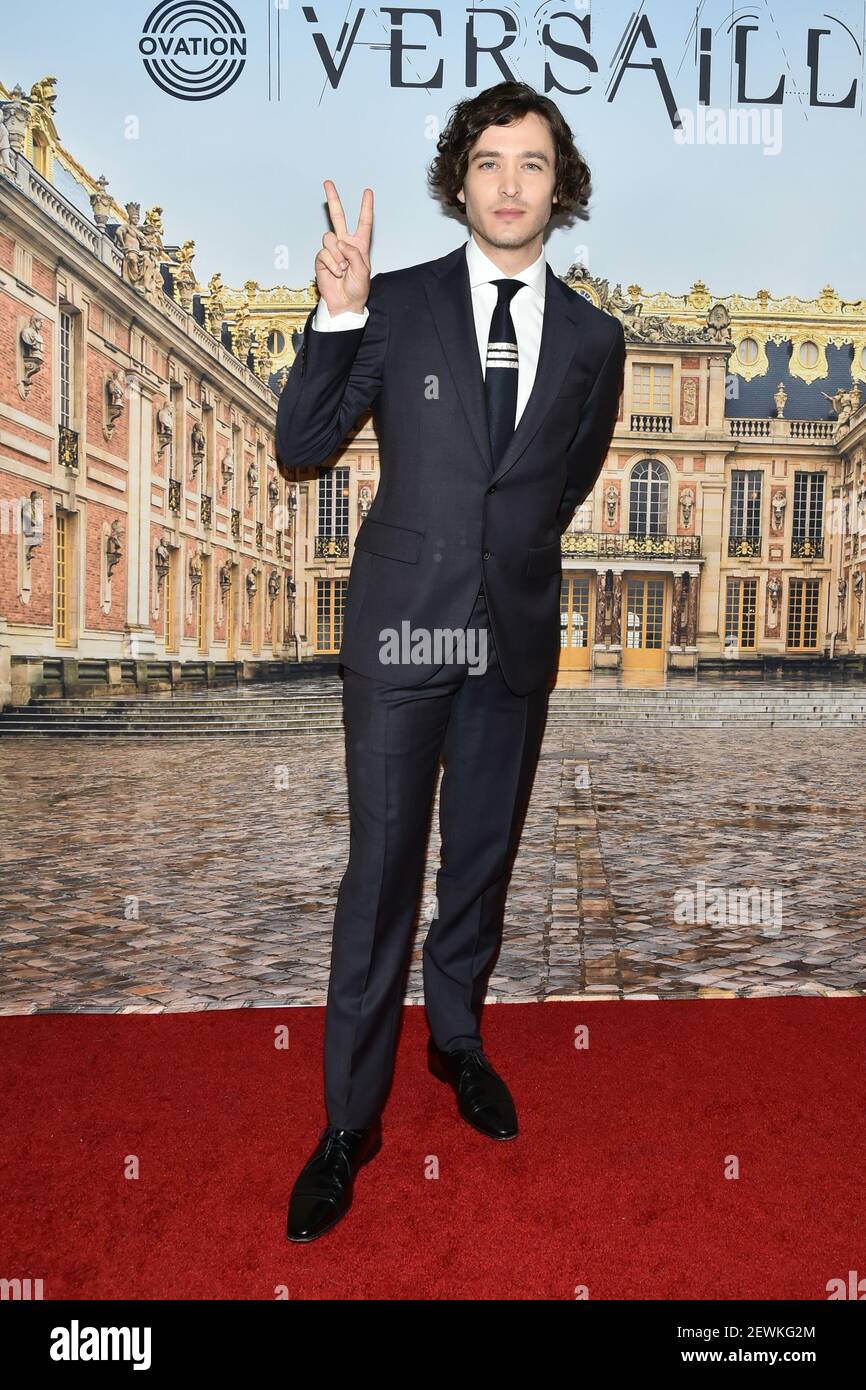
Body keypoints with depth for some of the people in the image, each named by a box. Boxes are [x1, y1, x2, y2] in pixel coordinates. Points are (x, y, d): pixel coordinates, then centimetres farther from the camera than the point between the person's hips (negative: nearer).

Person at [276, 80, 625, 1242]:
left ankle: (457, 1037, 40)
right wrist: (338, 315, -15)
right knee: (382, 868, 1)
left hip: (517, 634, 3)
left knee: (485, 854, 15)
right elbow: (299, 448, -5)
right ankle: (351, 1118, 18)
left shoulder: (594, 339, 6)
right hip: (402, 624, -3)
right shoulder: (396, 304, 0)